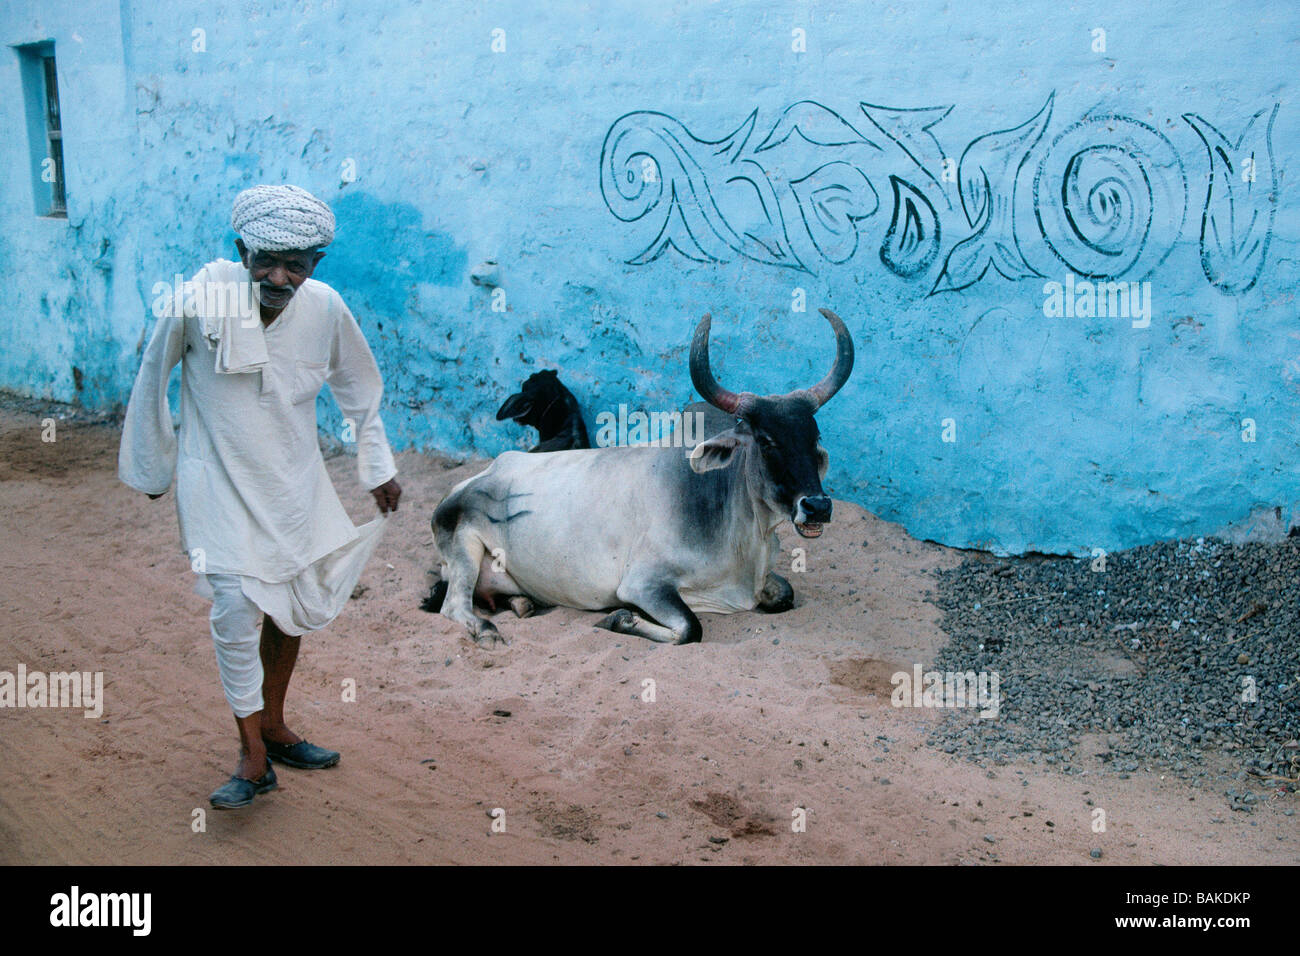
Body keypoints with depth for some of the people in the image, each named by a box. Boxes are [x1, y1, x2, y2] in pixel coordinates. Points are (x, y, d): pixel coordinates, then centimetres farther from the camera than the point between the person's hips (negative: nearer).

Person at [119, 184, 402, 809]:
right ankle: (253, 757, 4)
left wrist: (378, 469, 12)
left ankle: (272, 724, 34)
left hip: (295, 479, 4)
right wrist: (152, 464, 5)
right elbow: (153, 378, -4)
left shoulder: (325, 309, -12)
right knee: (235, 606, -12)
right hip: (219, 480, -4)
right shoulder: (198, 301, -21)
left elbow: (358, 389, 5)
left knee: (296, 603, 13)